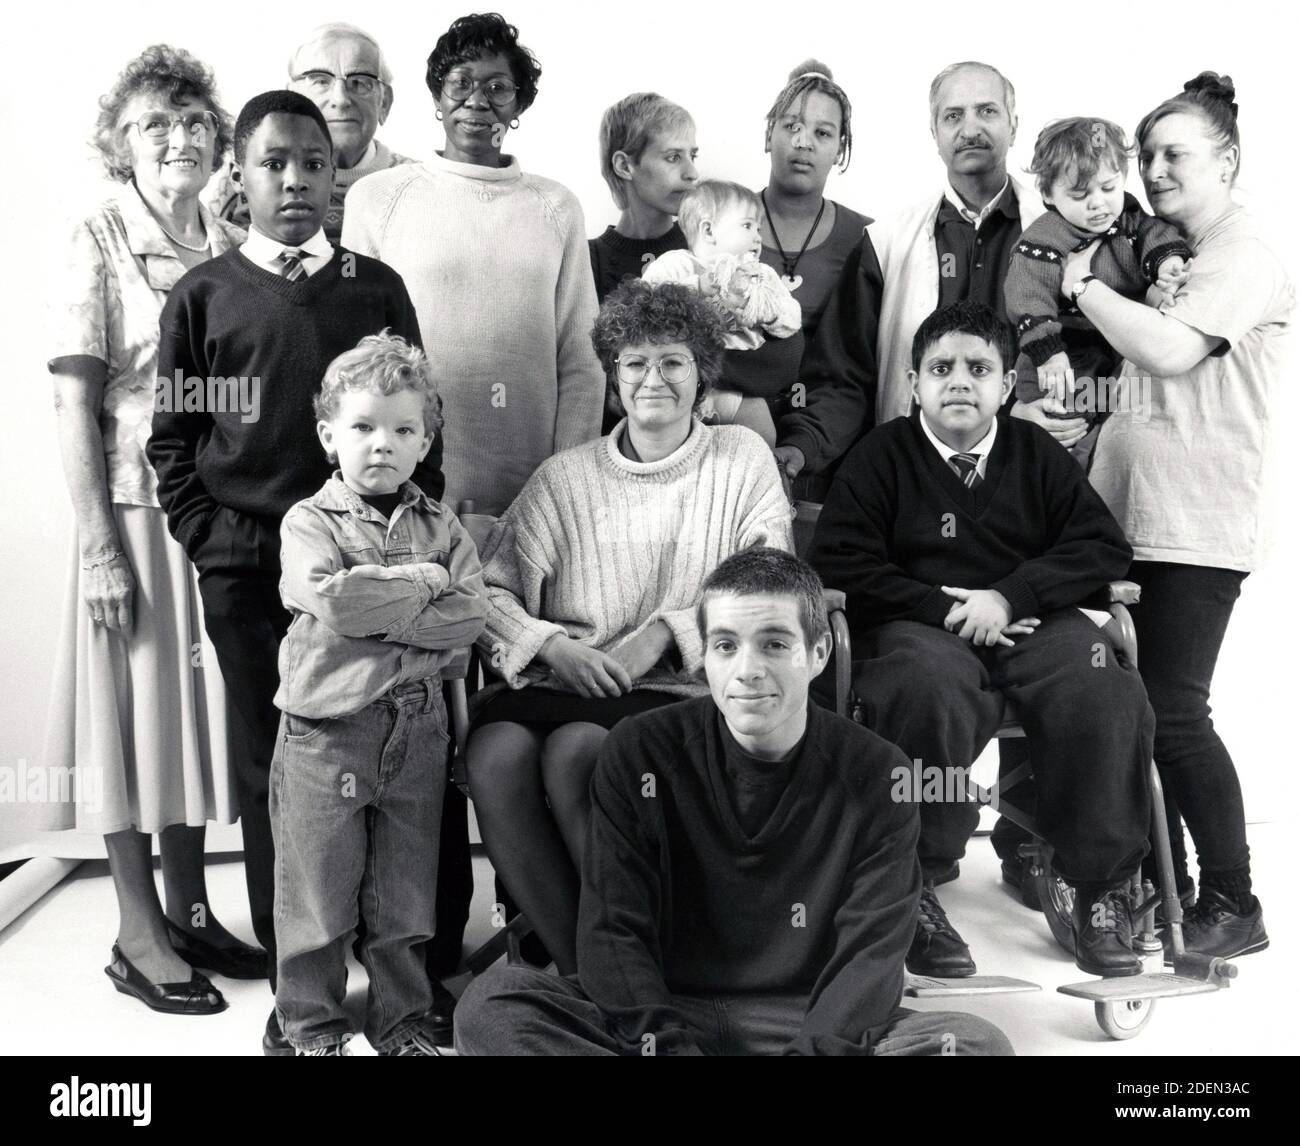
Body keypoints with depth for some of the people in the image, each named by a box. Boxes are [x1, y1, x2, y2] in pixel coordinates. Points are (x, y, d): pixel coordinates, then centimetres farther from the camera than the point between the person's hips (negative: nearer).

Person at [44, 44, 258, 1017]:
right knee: (136, 705, 3)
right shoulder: (98, 246, -5)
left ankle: (189, 908, 26)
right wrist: (99, 547, -14)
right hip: (138, 508, -4)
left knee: (205, 701, 11)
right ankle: (138, 934, 15)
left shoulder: (236, 250, 8)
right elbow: (75, 408, -9)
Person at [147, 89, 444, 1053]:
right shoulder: (203, 296, 6)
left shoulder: (376, 287, 7)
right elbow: (171, 440, 7)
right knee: (272, 773, 6)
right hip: (247, 573, 0)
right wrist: (214, 539, -3)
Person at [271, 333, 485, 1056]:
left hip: (416, 730, 3)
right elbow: (335, 600, -21)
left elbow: (470, 615, -7)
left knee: (406, 892, 14)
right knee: (318, 892, 7)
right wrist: (423, 583, -11)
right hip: (327, 730, -3)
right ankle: (314, 1028, 24)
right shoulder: (308, 521, -2)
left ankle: (404, 1022, 29)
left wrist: (378, 610, -16)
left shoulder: (441, 526, 7)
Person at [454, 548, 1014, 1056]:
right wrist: (668, 1043, -24)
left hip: (815, 1025, 0)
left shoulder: (877, 776, -4)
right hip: (664, 1015, 1)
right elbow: (611, 931, -8)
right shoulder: (638, 754, -3)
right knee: (490, 1004, -24)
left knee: (980, 1042, -27)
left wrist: (813, 1049, -27)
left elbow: (872, 956, -10)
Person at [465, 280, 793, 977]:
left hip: (681, 687, -2)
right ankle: (576, 964, -15)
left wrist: (664, 633, -11)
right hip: (560, 681, 3)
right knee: (494, 756, -29)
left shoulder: (742, 460, 12)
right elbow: (491, 587, 9)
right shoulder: (565, 477, 16)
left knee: (573, 751, -32)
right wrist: (552, 645, -10)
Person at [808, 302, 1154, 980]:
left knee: (1105, 695, -29)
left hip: (1031, 621, 3)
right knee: (932, 690, -38)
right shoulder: (880, 456, 9)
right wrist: (947, 610, -8)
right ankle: (913, 891, -24)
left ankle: (1101, 889, -12)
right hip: (915, 626, -2)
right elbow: (838, 568, 2)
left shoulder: (1037, 454, 17)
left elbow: (1104, 547, 10)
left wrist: (1009, 596, -7)